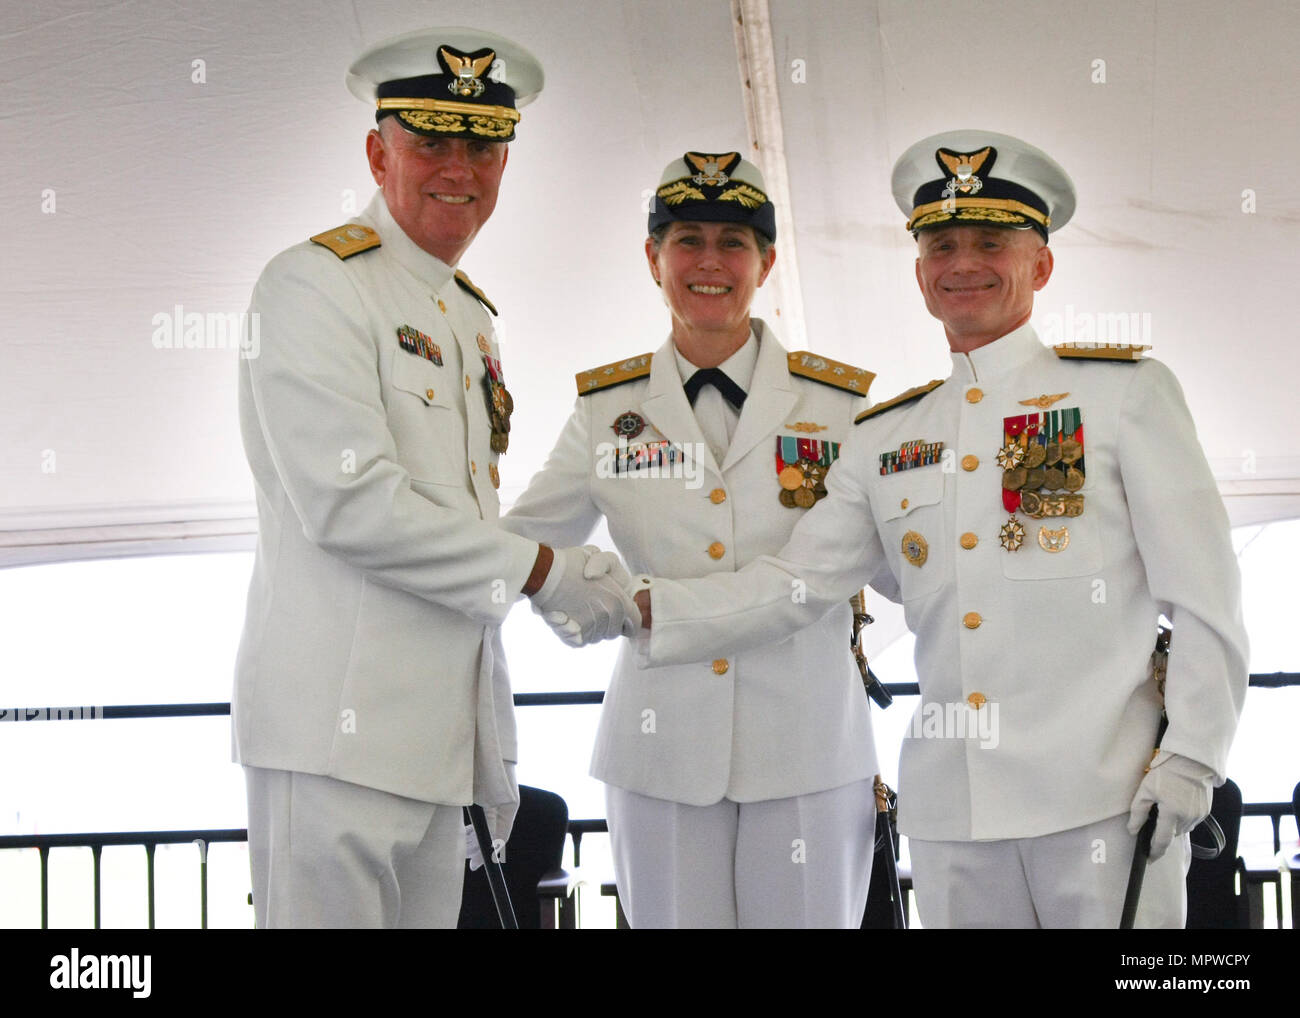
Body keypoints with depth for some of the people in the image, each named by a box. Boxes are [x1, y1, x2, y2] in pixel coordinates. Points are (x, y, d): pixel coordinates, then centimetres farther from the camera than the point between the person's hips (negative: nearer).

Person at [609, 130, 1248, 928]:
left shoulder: (1126, 393, 4)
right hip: (951, 810, 4)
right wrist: (644, 609, -3)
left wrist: (1190, 757, -8)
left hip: (1102, 795, -3)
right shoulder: (886, 440, 15)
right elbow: (798, 582, 10)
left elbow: (1205, 596, 0)